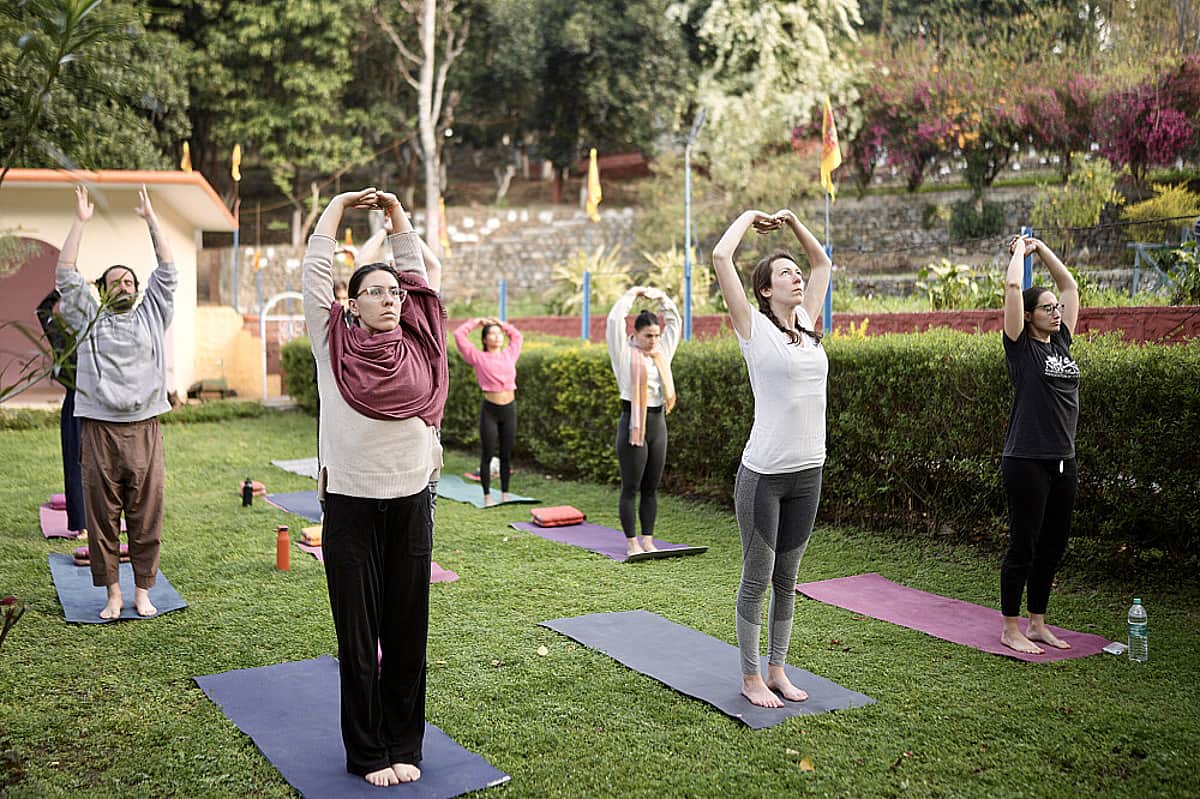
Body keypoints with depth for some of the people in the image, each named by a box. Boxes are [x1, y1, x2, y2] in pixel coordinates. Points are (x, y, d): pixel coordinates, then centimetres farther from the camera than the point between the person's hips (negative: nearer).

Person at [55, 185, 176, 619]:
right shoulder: (90, 319, 12)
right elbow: (65, 276, 5)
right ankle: (112, 592, 14)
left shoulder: (152, 315, 14)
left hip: (144, 431, 0)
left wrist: (150, 217, 10)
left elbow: (168, 270, 9)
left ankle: (142, 590, 13)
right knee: (101, 516, 3)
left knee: (146, 516, 3)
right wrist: (80, 221, 3)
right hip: (99, 432, 0)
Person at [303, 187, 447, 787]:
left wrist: (397, 214, 13)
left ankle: (404, 746, 22)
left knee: (408, 633, 9)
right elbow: (314, 275, 0)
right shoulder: (333, 346, -2)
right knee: (358, 639, 5)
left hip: (411, 504, 3)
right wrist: (338, 207, 9)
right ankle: (368, 754, 18)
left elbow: (421, 274, 13)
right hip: (351, 506, -2)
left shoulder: (417, 346, 4)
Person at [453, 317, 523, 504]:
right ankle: (487, 496, 11)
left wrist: (501, 323, 24)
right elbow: (459, 334, -3)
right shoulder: (478, 358, 0)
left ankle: (505, 494, 18)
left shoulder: (510, 355, 11)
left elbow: (517, 335, 29)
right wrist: (476, 322, 9)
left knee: (506, 455, 9)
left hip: (509, 409, 3)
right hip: (490, 410, -3)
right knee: (487, 455, 2)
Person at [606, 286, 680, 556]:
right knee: (631, 488, 1)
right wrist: (632, 293, -4)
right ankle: (631, 543, 6)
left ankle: (648, 541, 16)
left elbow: (674, 321, 19)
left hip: (657, 424, 6)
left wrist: (660, 296, 8)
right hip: (633, 424, -6)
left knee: (651, 488, 10)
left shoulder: (662, 352, 10)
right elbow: (615, 320, -15)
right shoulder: (625, 353, -5)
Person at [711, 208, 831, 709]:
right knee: (757, 581, 4)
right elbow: (721, 257, -12)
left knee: (786, 580, 15)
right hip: (764, 475, -6)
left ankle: (777, 669, 26)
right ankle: (750, 677, 16)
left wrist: (793, 221, 19)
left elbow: (822, 263, 25)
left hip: (808, 474, 6)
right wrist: (751, 216, 2)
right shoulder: (755, 327, -5)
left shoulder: (807, 324, 10)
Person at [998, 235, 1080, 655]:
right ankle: (1011, 629, 11)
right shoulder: (1021, 346, -6)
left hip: (1062, 463, 7)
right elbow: (1012, 285, -13)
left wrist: (1040, 247, 18)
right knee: (1023, 547, 0)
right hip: (1027, 462, -7)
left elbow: (1069, 285, 20)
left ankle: (1038, 625, 25)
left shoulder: (1061, 342, 12)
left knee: (1052, 546, 13)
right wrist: (1021, 249, 2)